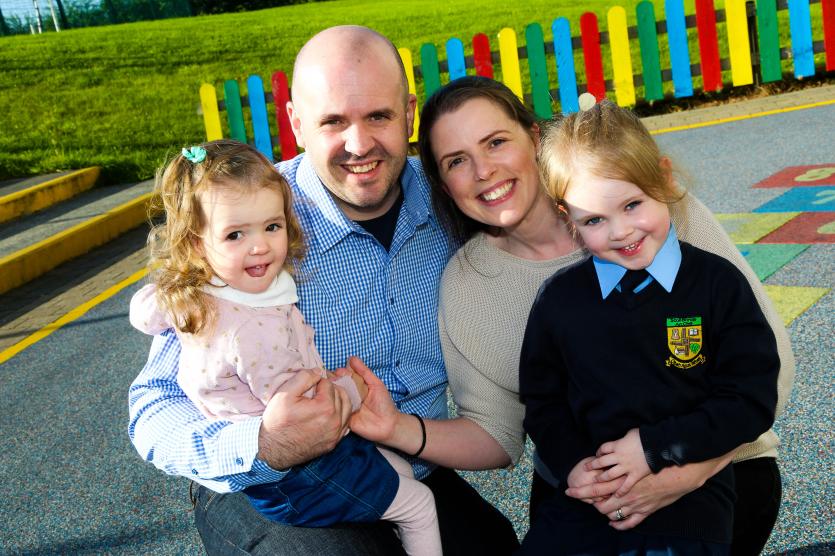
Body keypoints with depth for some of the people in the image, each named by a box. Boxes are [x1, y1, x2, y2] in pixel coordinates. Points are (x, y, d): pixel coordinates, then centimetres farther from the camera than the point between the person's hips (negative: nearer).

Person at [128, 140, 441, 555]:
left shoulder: (186, 297, -8)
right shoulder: (255, 328, -36)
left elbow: (141, 311, 13)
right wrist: (350, 388, -11)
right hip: (293, 480, -9)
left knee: (400, 467, 24)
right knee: (419, 505, 7)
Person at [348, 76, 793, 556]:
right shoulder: (464, 285, -6)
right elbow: (498, 436, -1)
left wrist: (689, 468, -24)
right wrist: (400, 429, -19)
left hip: (718, 466, -2)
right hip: (576, 494, 3)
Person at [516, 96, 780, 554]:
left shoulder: (718, 283, -2)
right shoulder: (558, 298, 3)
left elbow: (752, 400, -4)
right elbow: (542, 400, 12)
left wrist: (654, 447, -11)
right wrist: (570, 463, -7)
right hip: (589, 495, 2)